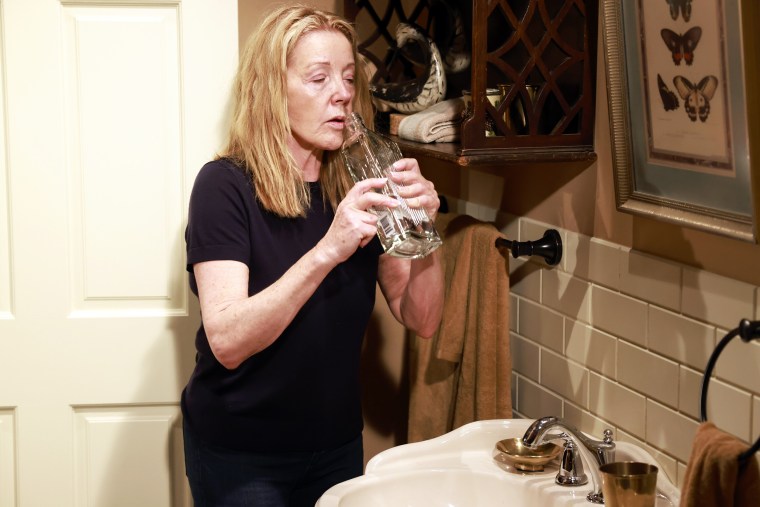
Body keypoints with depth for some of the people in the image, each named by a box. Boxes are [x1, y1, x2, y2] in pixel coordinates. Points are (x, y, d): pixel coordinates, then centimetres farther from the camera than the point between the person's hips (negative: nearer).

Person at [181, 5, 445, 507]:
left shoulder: (360, 188, -1)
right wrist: (326, 251, -38)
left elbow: (422, 319, -4)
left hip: (336, 443, 5)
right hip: (239, 453, -5)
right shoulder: (226, 185, -16)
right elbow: (227, 341, -27)